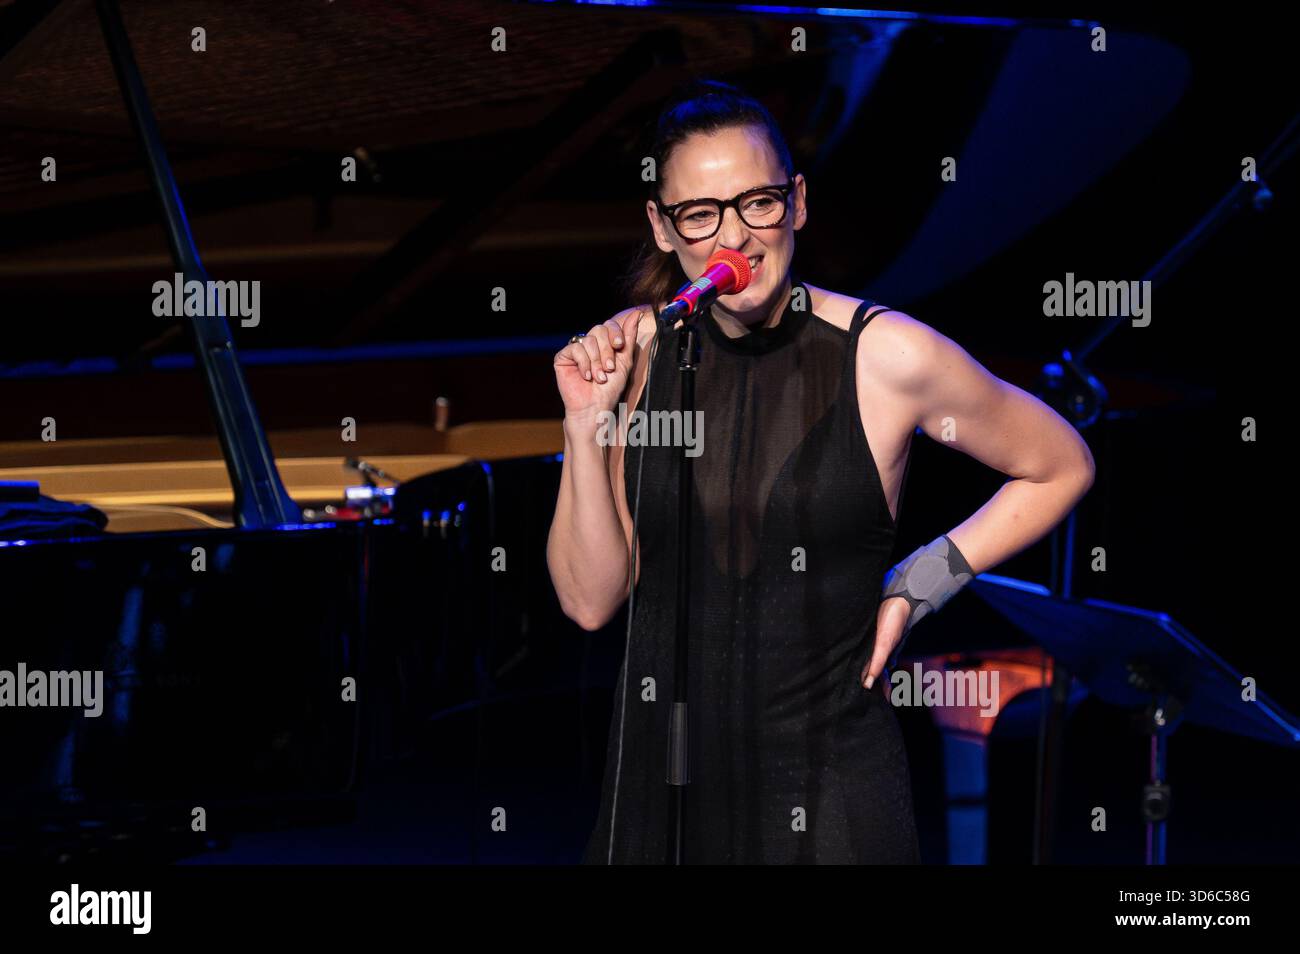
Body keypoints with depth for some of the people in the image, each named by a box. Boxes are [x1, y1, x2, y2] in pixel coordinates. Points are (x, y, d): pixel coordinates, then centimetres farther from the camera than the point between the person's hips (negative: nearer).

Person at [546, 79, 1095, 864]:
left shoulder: (886, 356, -11)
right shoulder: (631, 352, -2)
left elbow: (1061, 468, 4)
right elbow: (591, 600, -2)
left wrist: (922, 585, -3)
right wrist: (588, 425, -12)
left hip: (828, 787, -3)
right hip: (659, 777, 3)